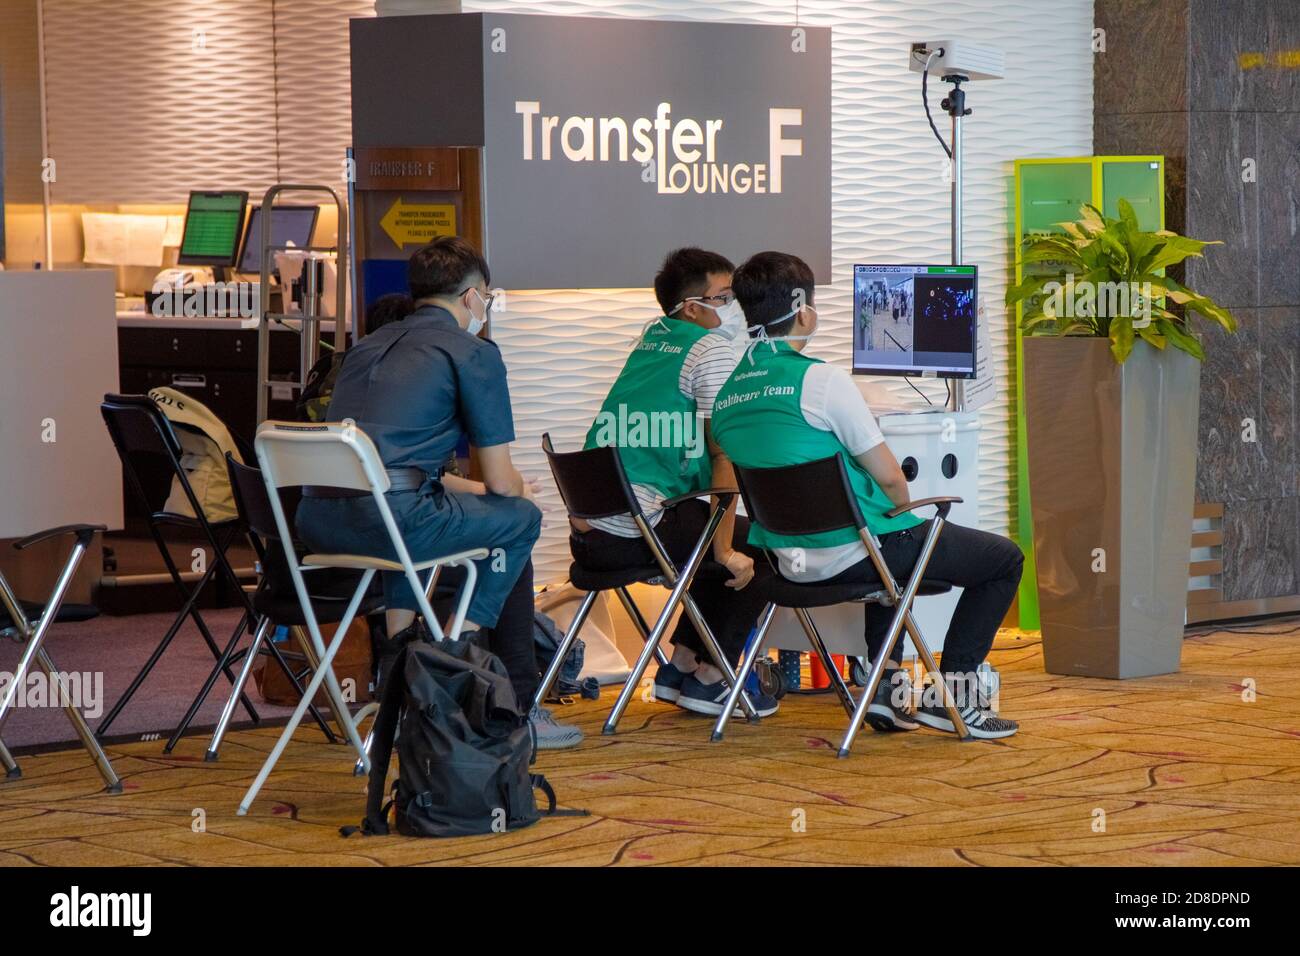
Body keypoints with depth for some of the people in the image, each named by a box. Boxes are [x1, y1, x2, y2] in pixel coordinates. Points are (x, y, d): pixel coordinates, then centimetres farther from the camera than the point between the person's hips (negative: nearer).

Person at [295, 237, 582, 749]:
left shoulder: (369, 346, 27)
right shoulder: (473, 352, 6)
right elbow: (502, 483, 6)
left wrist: (468, 488, 45)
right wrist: (519, 489, 30)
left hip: (317, 522, 7)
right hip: (388, 520, -7)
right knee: (519, 517, 16)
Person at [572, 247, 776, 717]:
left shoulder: (651, 338, 18)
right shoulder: (711, 349, -7)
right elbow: (724, 454, -13)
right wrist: (726, 551, -12)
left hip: (586, 533, 9)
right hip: (633, 533, -9)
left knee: (727, 543, 27)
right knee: (756, 544, 7)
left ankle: (680, 665, 28)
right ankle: (709, 679, 7)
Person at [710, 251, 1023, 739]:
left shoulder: (724, 393, 3)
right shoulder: (822, 380, -18)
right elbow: (889, 478, -15)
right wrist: (903, 515, 10)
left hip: (791, 561, 8)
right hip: (853, 548, -8)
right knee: (1004, 558, 10)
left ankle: (885, 687, 28)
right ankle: (952, 694, 8)